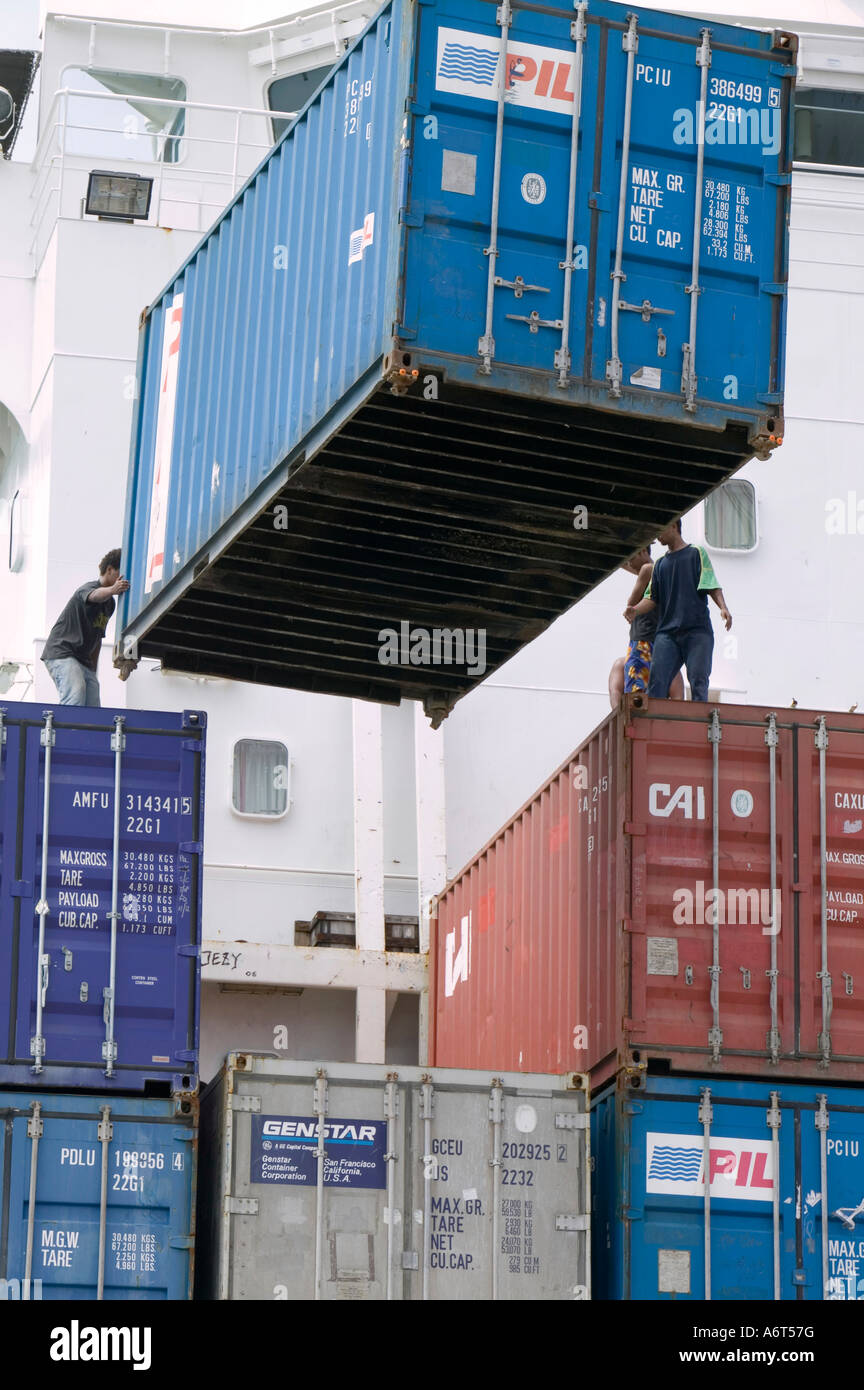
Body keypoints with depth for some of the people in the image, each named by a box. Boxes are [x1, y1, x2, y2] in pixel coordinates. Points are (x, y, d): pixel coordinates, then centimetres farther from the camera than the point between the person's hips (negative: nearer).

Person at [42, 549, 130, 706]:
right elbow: (94, 595, -37)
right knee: (75, 699, -30)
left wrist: (93, 672, 23)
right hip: (61, 652, -9)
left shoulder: (110, 603, 17)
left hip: (83, 660, 9)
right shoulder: (88, 588, -9)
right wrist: (112, 590, -59)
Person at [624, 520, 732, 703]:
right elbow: (653, 598, 18)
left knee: (698, 681, -12)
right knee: (657, 681, -10)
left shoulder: (696, 553, 10)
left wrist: (723, 607, -18)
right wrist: (635, 610, -3)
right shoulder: (660, 564, 24)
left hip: (697, 630, -4)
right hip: (667, 631, 4)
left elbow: (712, 586, 1)